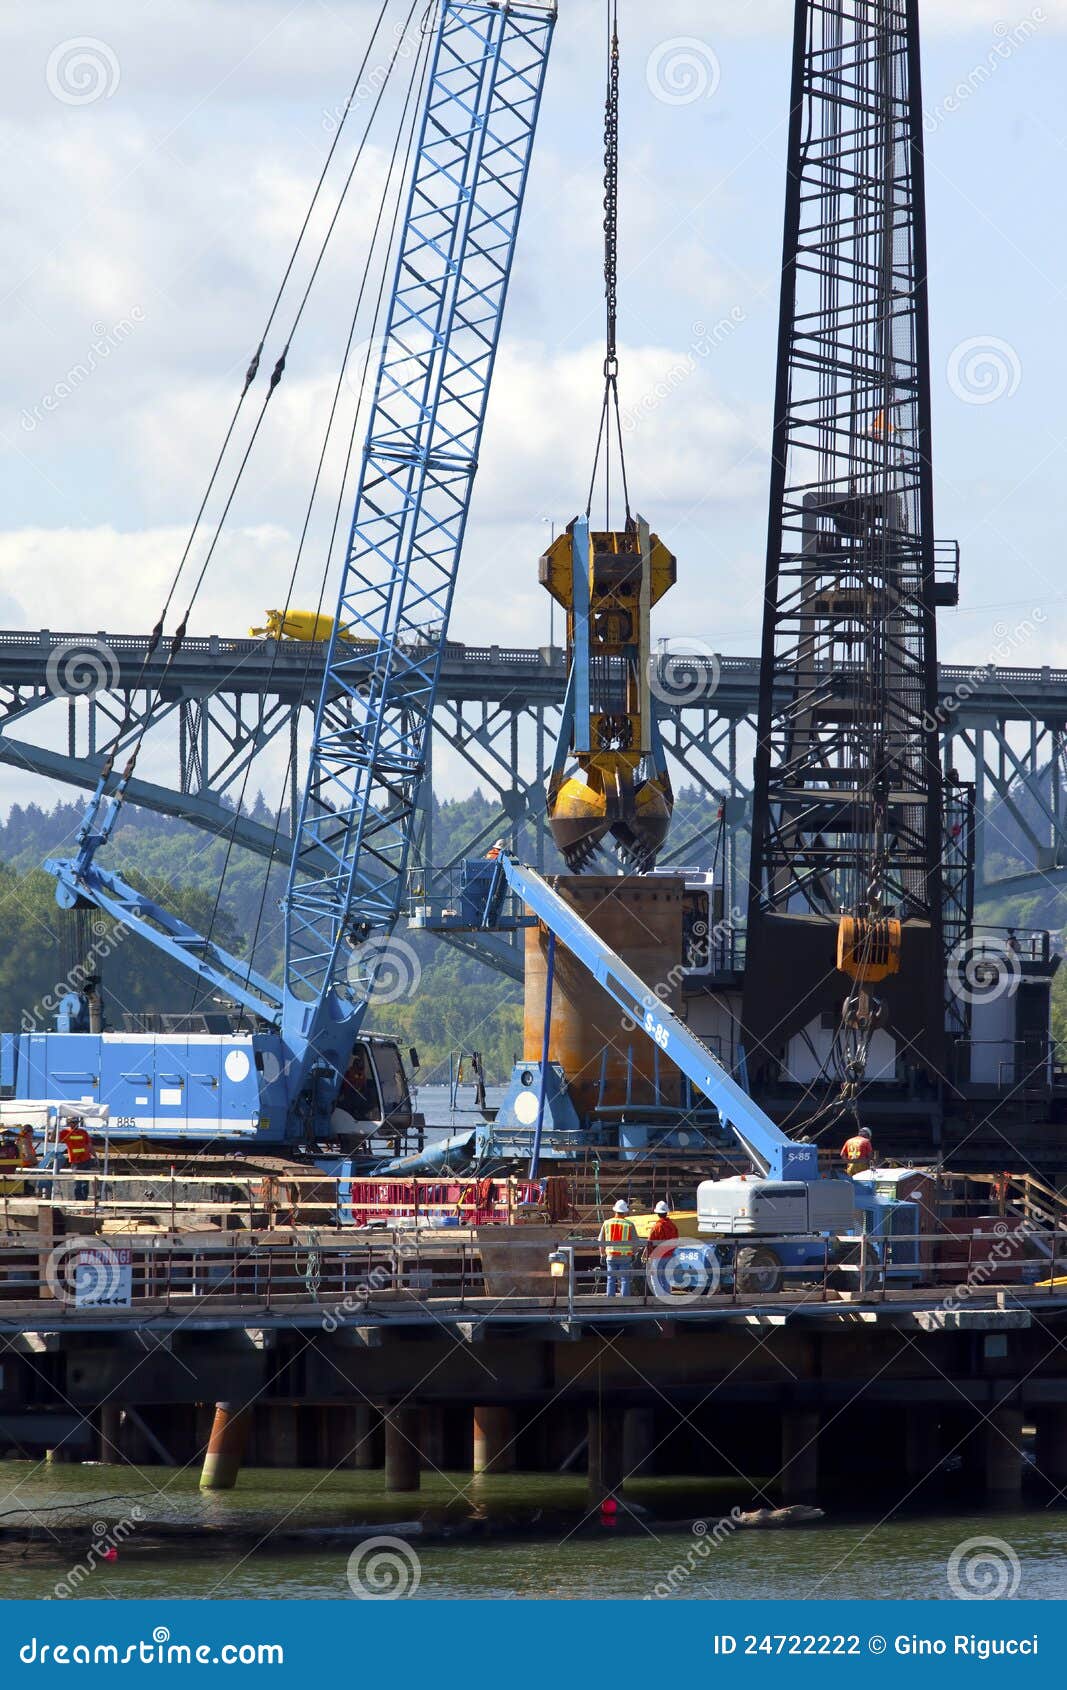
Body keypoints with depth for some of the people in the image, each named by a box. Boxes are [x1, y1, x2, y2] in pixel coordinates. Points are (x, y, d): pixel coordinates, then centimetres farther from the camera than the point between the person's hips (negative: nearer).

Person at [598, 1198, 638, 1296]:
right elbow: (634, 1241, -4)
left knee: (611, 1280, 8)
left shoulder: (607, 1223, 2)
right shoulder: (629, 1224, -6)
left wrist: (603, 1255, 15)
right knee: (625, 1280, 1)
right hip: (625, 1257, -2)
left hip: (611, 1256, 2)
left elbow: (601, 1241, 7)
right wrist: (633, 1254, 8)